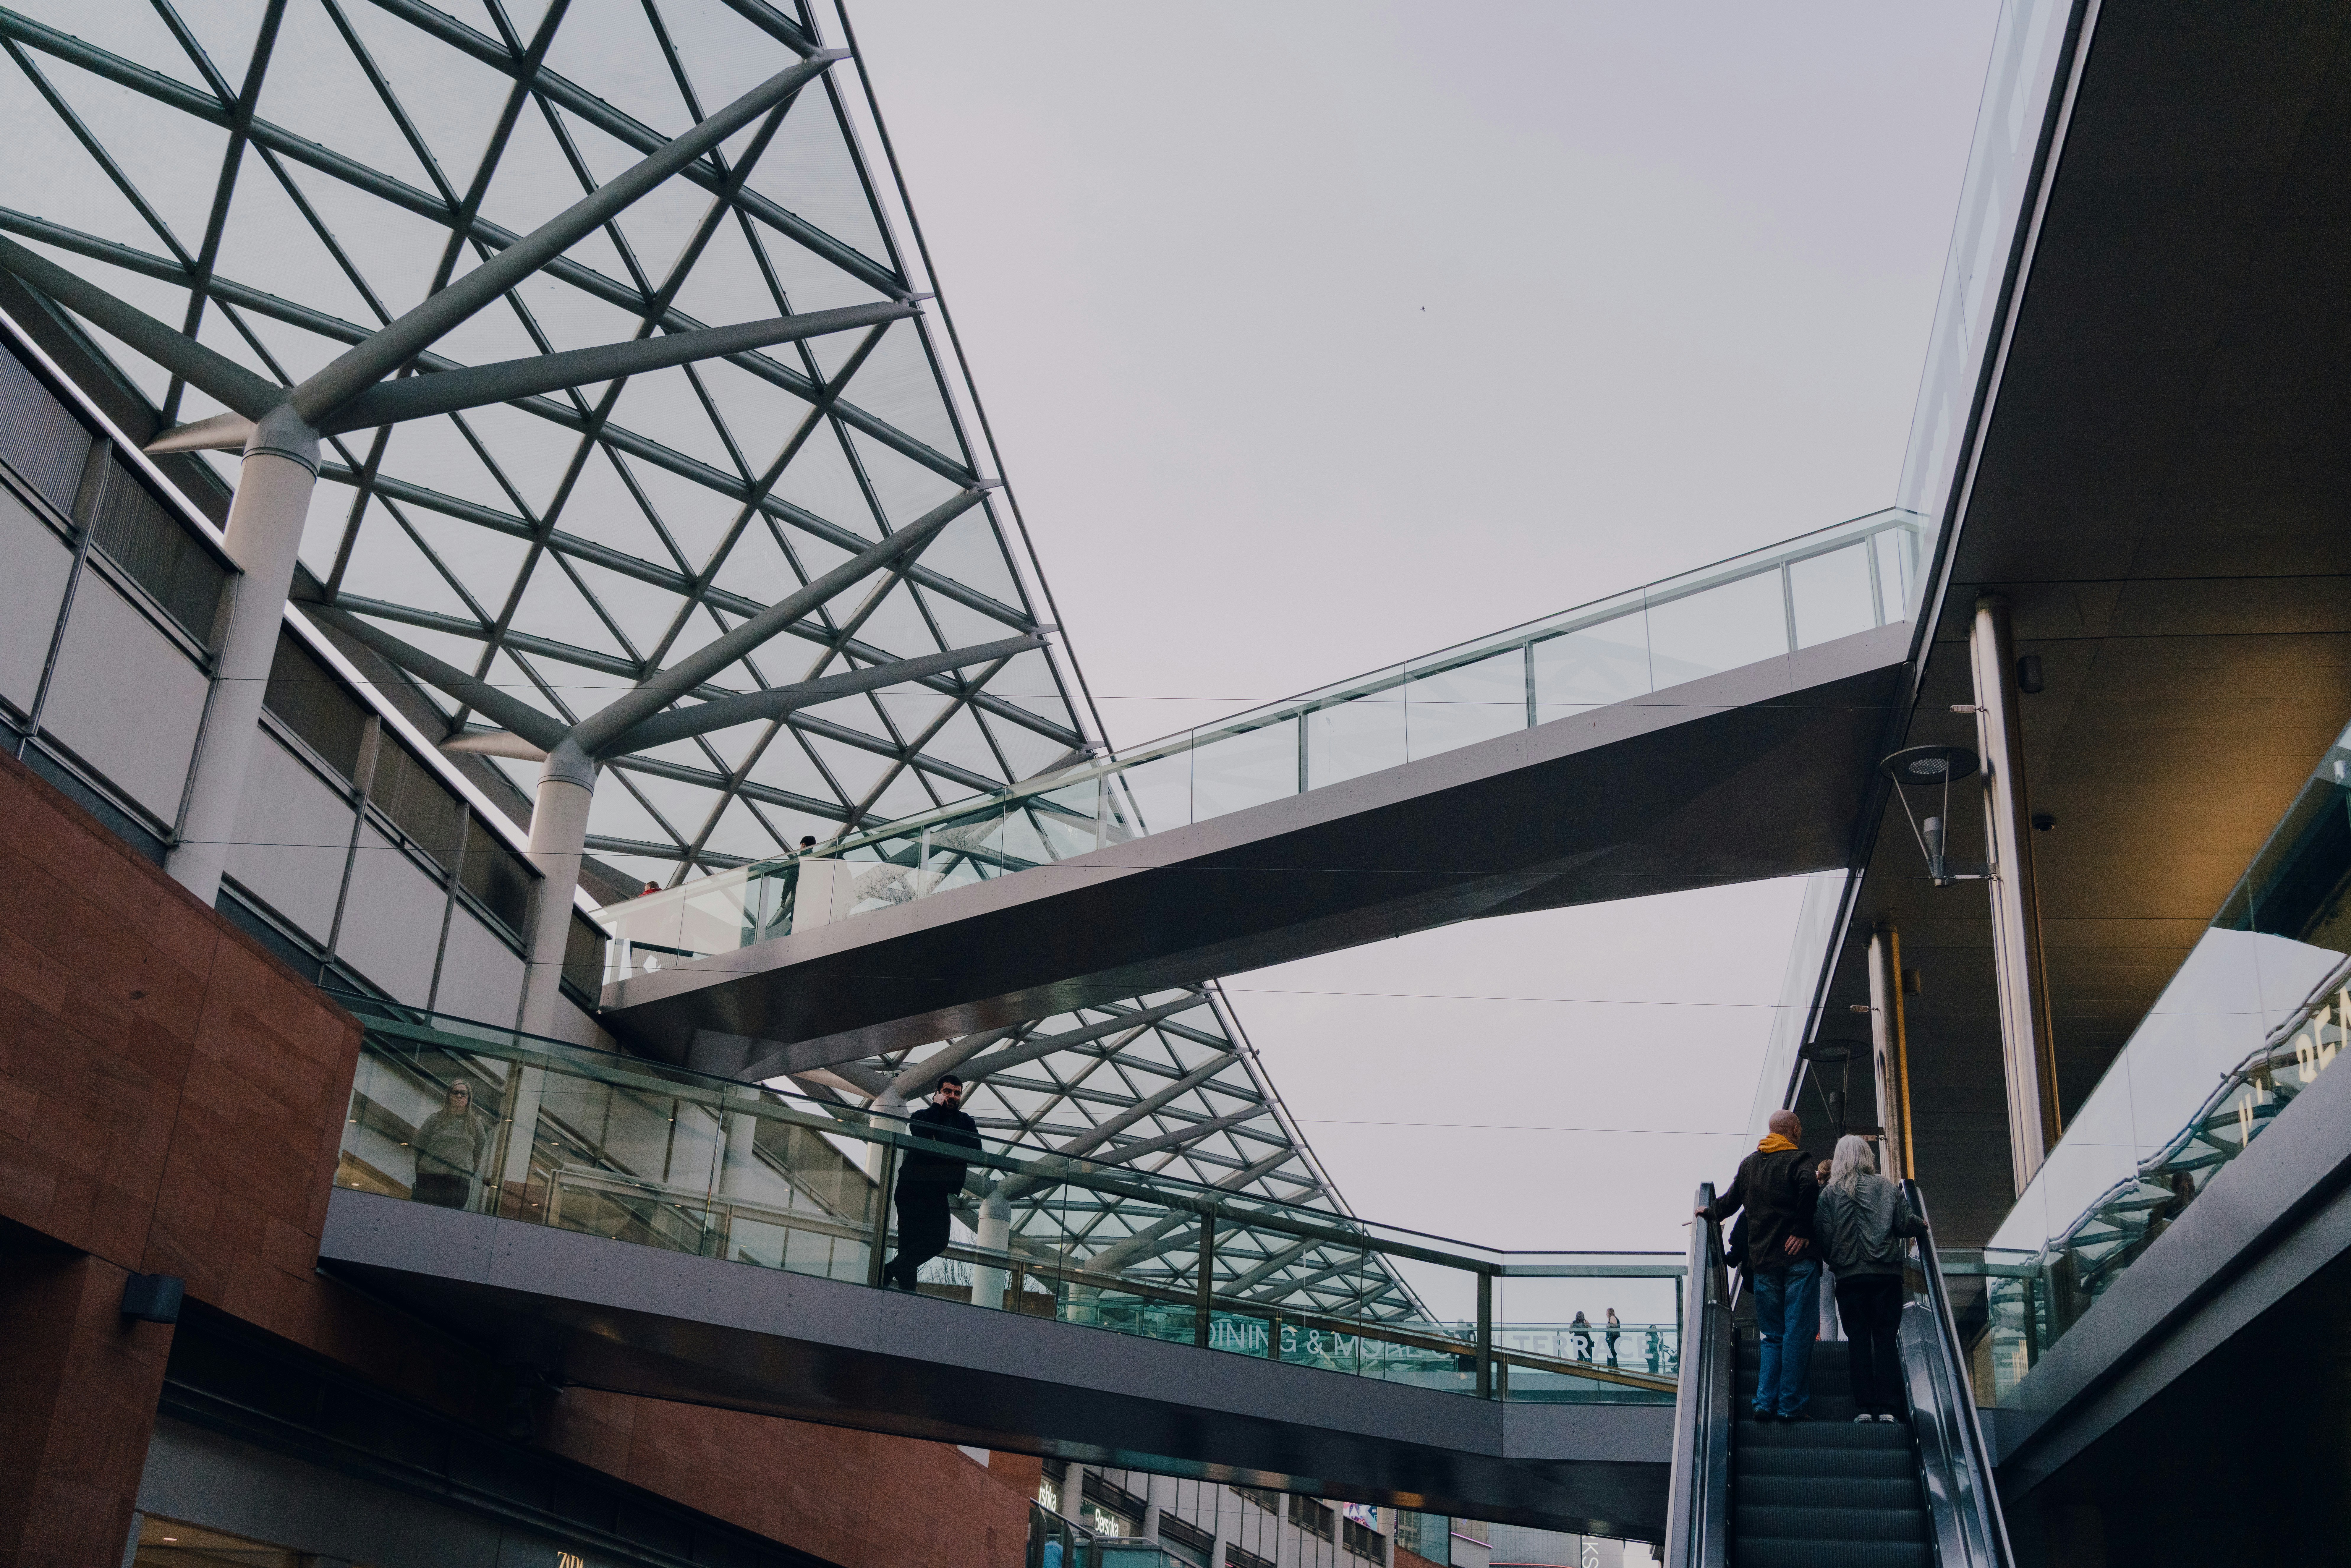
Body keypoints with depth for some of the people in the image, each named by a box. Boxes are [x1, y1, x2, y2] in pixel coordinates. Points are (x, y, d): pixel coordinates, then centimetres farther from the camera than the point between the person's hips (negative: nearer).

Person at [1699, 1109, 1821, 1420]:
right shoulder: (1797, 1160, -5)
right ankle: (1790, 1406, -3)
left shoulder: (1748, 1164, 13)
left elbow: (1730, 1202, 20)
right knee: (1797, 1333, -1)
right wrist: (1803, 1231, -18)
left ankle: (1765, 1403, 2)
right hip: (1797, 1258, -5)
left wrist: (1708, 1212, 41)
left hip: (1763, 1263, 5)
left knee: (1773, 1336, 12)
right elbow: (1809, 1187, -26)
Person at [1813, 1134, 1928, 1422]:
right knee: (1886, 1339, 4)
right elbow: (1906, 1224, 0)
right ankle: (1888, 1407, -2)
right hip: (1887, 1274, 1)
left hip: (1849, 1277, -1)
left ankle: (1865, 1406, -1)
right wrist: (1923, 1226, 22)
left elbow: (1823, 1235, -4)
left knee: (1859, 1341, 4)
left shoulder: (1829, 1193, 2)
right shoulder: (1888, 1188, 4)